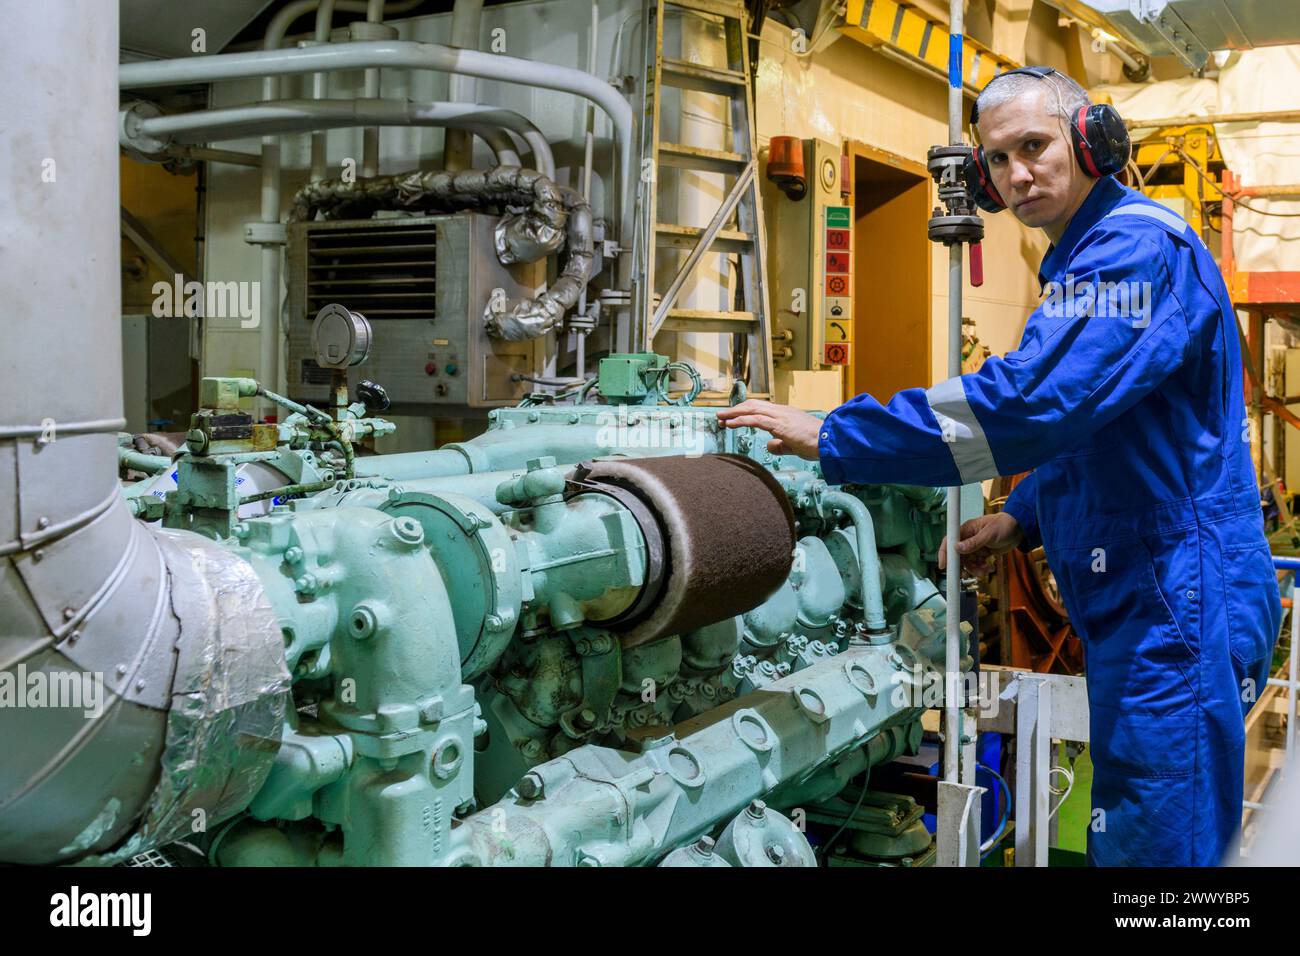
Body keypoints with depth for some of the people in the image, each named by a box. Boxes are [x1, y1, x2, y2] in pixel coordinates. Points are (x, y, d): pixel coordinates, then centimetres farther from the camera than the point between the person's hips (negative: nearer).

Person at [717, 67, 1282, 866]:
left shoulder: (1137, 247, -17)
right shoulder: (1093, 256, 18)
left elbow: (1031, 401, -30)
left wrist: (831, 438, -24)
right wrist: (1022, 518, 11)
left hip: (1177, 610, -10)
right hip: (1143, 606, 10)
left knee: (1152, 844, -3)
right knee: (1129, 835, 19)